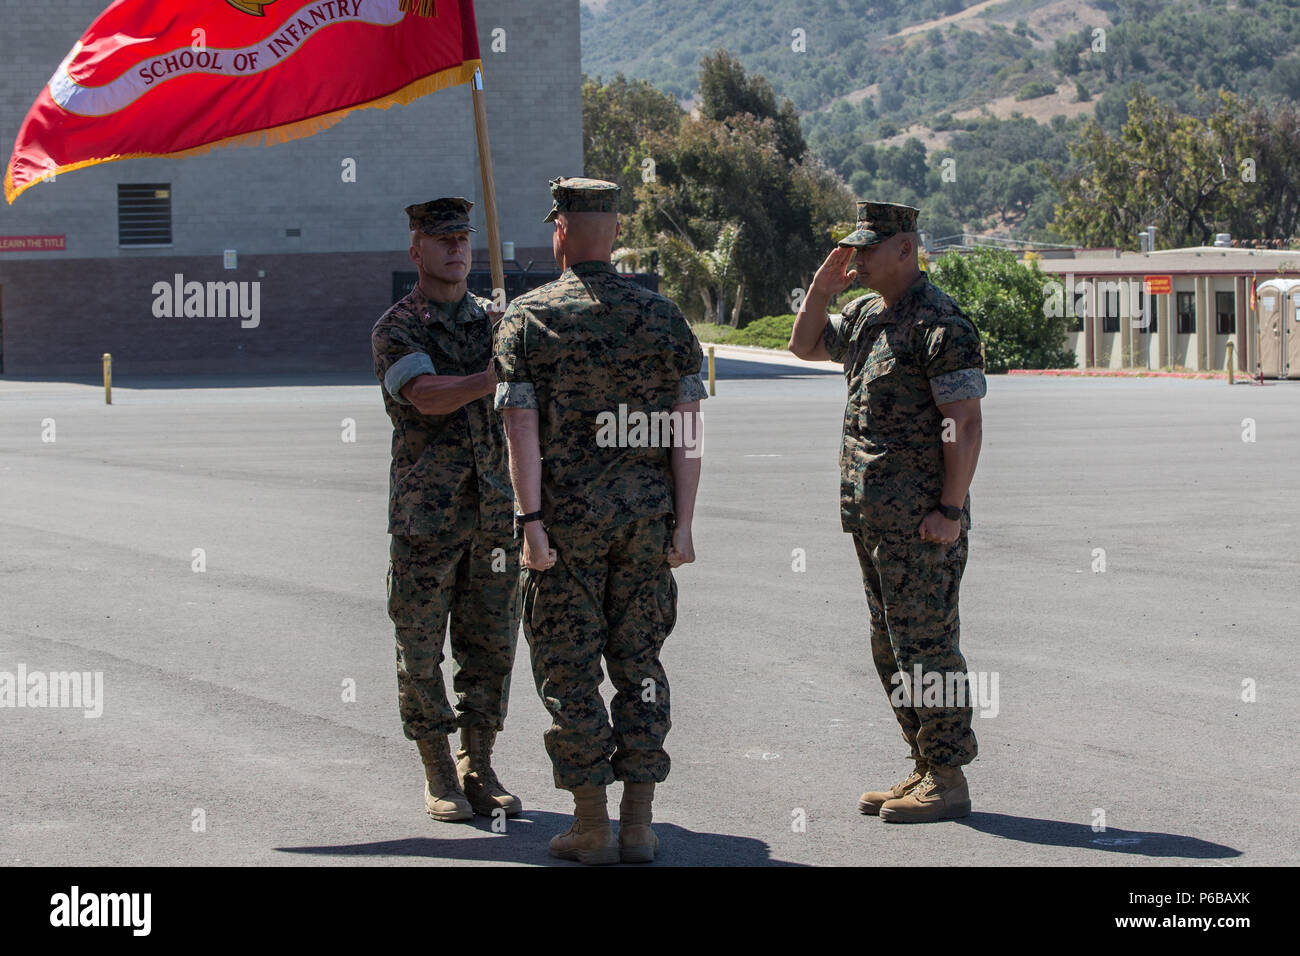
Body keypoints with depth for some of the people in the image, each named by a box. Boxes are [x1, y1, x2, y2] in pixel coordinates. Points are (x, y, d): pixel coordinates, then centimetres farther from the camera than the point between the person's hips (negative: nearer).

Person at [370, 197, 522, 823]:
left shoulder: (495, 320, 13)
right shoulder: (396, 330, -2)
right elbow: (428, 396, -19)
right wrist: (499, 374, -21)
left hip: (492, 508, 4)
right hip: (426, 513, -4)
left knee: (491, 645, 6)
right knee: (422, 648, 1)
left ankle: (479, 770, 15)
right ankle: (439, 777, 10)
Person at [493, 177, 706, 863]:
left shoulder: (528, 319, -4)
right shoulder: (662, 317, 4)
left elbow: (522, 430, -12)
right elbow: (686, 428, -1)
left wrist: (532, 523, -12)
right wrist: (681, 524, 1)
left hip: (565, 517, -3)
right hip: (646, 515, 3)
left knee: (569, 670, 4)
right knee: (639, 665, 10)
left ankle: (592, 826, 5)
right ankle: (639, 825, 9)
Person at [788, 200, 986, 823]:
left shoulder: (940, 323, -15)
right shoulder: (864, 315, 13)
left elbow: (965, 423, -18)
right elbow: (805, 346, 27)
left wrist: (950, 510, -22)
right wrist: (821, 288, 9)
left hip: (920, 519, -10)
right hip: (870, 513, 10)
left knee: (925, 644, -6)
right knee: (891, 647, 13)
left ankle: (948, 782, 0)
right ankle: (925, 770, 21)